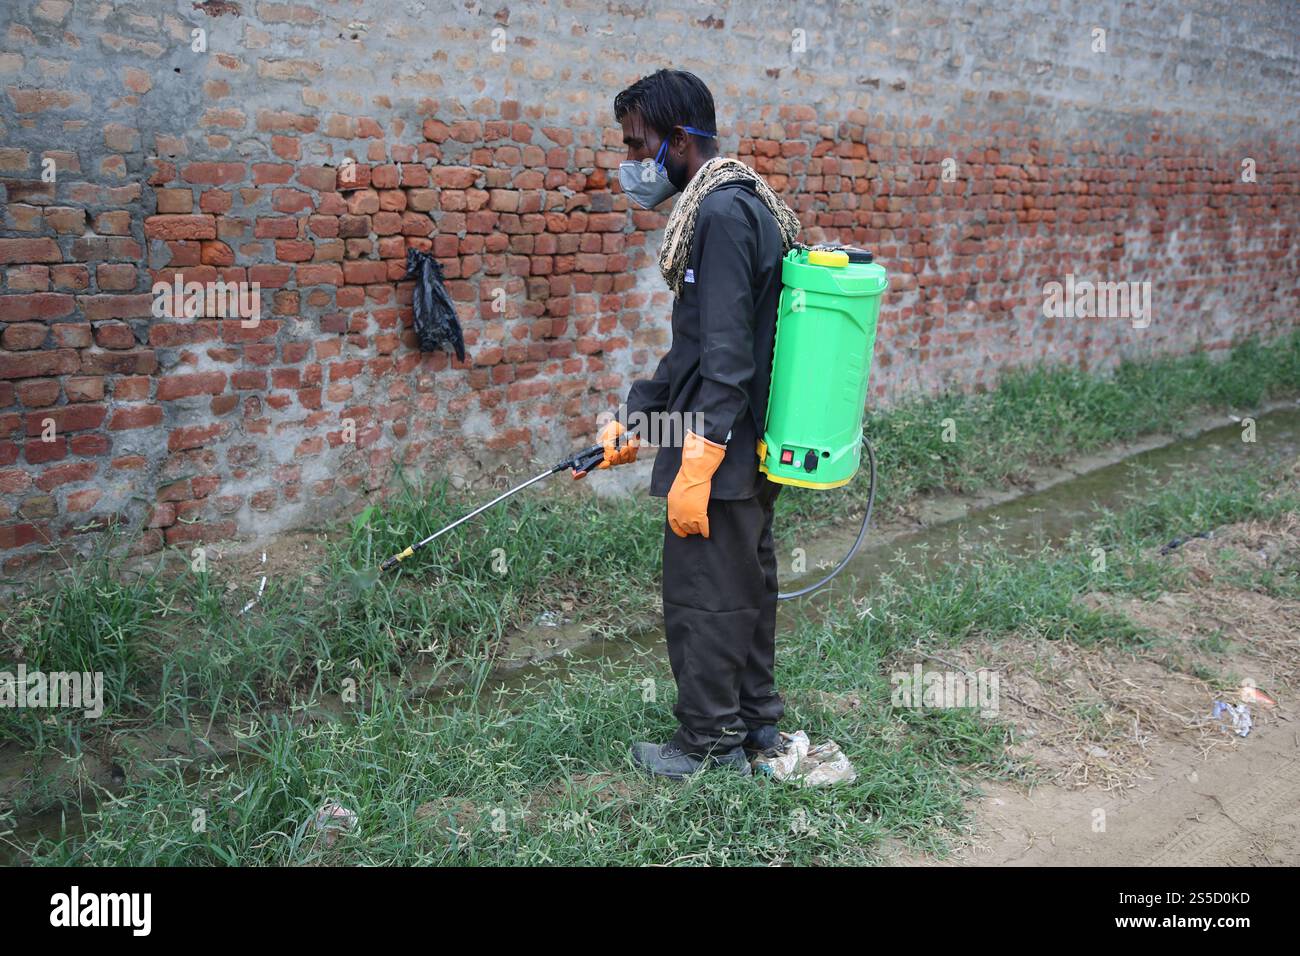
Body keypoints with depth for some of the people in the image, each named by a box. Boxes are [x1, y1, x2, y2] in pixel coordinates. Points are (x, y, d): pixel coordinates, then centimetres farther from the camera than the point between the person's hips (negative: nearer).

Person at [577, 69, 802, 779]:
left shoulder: (722, 214, -19)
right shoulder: (739, 205, 14)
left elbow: (727, 357, -25)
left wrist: (695, 467, -24)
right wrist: (634, 417, 18)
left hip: (723, 453, -10)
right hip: (755, 447, 10)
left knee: (700, 598, 3)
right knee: (746, 586, 19)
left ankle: (709, 745, 18)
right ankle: (756, 720, 33)